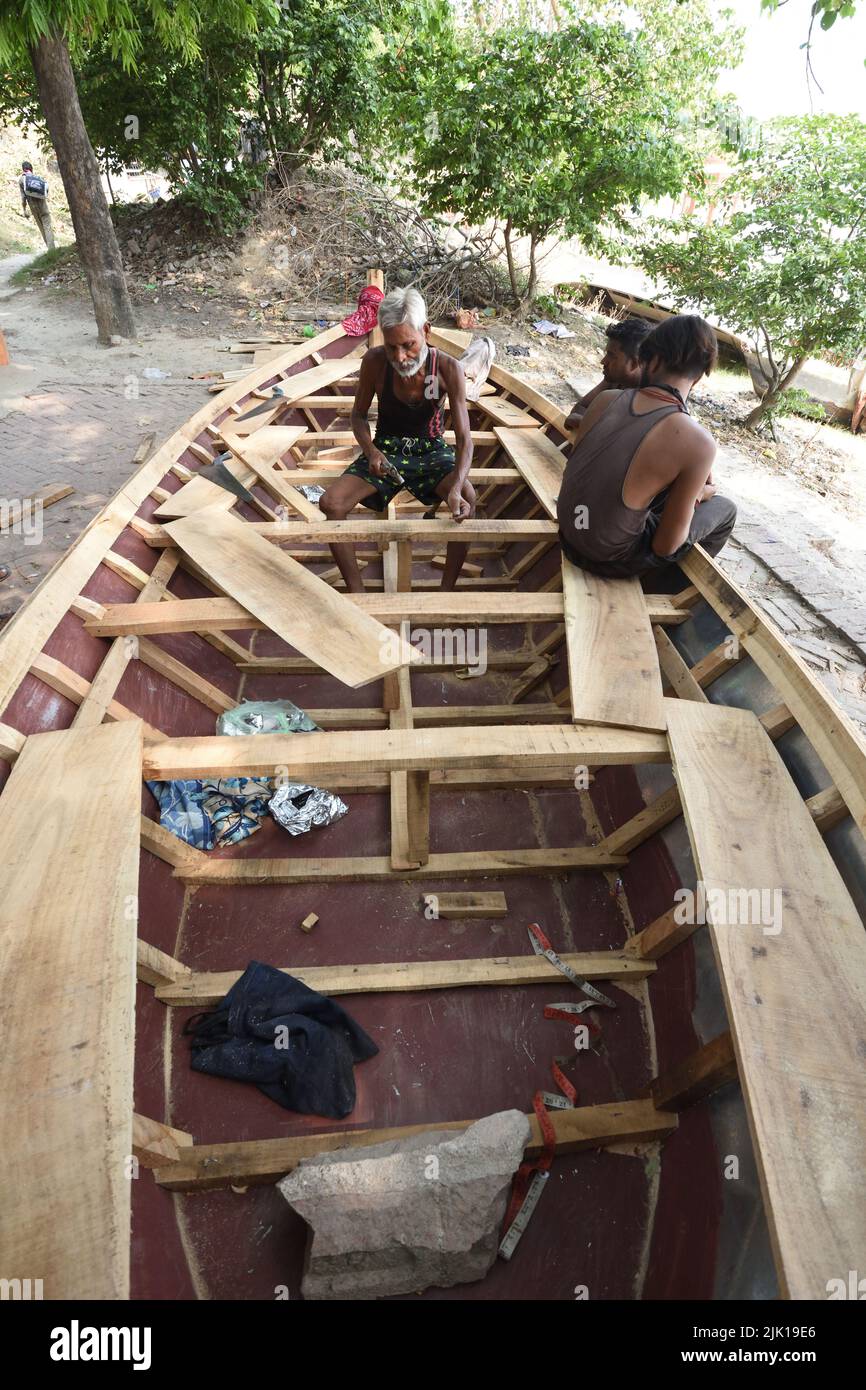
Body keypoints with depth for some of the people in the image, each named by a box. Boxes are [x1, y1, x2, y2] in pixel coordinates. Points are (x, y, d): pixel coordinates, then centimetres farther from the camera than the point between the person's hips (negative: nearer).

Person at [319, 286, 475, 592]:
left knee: (467, 497, -34)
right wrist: (370, 450, -22)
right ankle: (356, 593, -12)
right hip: (386, 449, 2)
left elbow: (464, 438, -22)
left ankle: (447, 589, -18)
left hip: (431, 449, -1)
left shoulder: (448, 369, -20)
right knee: (330, 503, -23)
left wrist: (456, 488, -41)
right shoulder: (374, 361, -16)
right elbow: (359, 414, 0)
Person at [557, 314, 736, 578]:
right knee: (724, 510, 20)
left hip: (569, 537, 5)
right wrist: (699, 495, 6)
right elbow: (666, 545, -15)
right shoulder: (698, 442, -22)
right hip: (612, 560, -5)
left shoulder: (606, 398, -7)